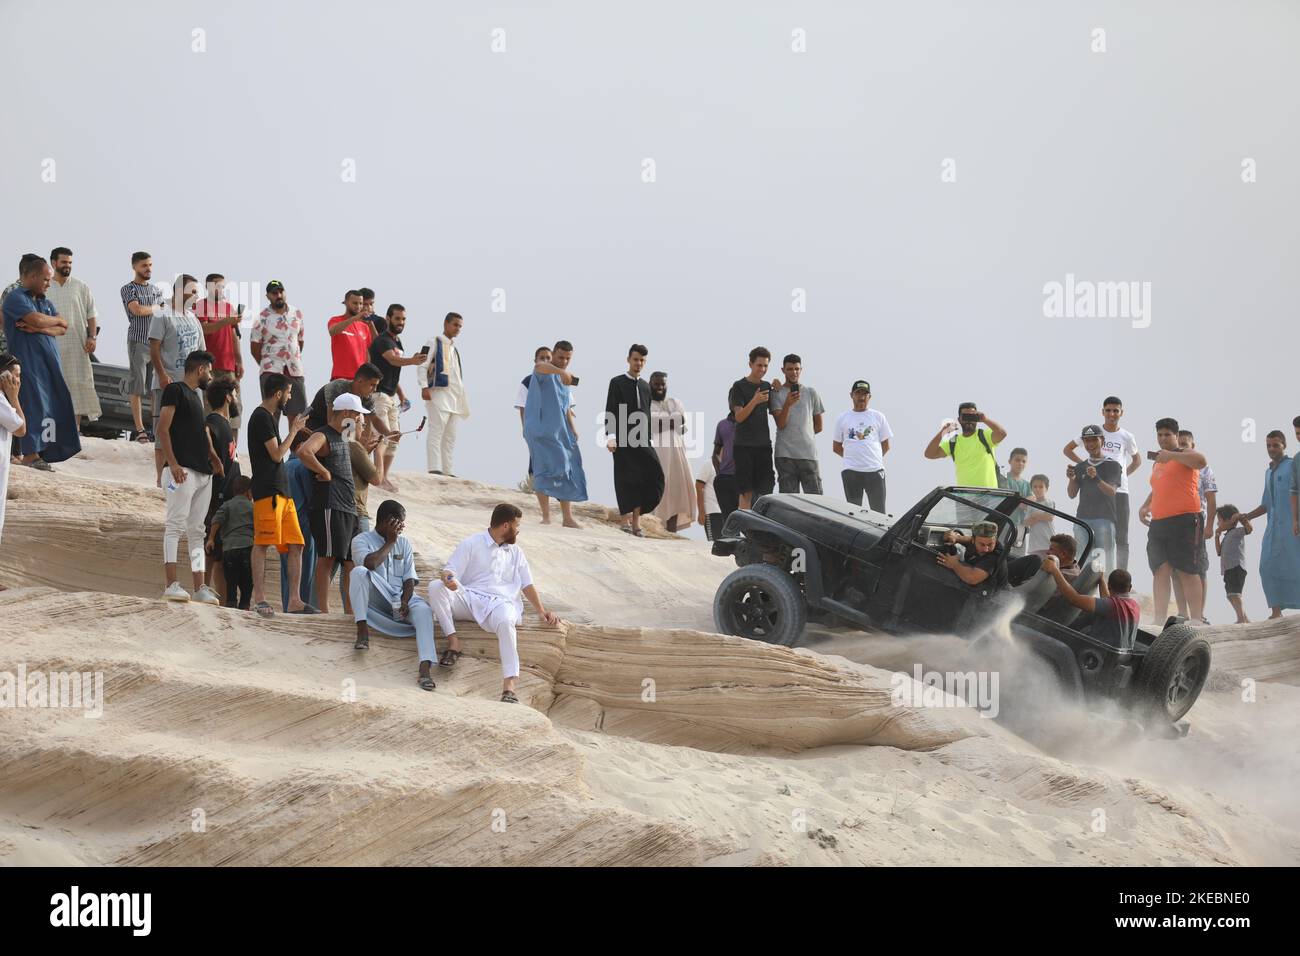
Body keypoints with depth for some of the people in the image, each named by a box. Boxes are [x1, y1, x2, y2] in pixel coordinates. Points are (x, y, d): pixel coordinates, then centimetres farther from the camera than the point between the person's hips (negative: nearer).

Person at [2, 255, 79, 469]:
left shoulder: (44, 301, 18)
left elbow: (62, 329, 7)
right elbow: (37, 319, -21)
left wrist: (38, 328, -11)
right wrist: (56, 320, 0)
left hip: (49, 361, 8)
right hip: (28, 361, -8)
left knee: (55, 403, 5)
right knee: (33, 403, -11)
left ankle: (45, 450, 11)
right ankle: (30, 454, -10)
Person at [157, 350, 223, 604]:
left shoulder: (196, 396, 24)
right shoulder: (175, 390, -2)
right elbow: (163, 429, -11)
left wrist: (215, 461, 16)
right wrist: (172, 464, -20)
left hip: (203, 472, 9)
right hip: (182, 470, -9)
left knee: (196, 531, 6)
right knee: (176, 526, -12)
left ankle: (200, 588, 4)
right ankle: (172, 585, -17)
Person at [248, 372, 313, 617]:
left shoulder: (270, 417, 22)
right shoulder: (261, 417, -7)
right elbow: (277, 454, -10)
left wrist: (293, 429, 20)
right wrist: (294, 430, -1)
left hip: (282, 490, 10)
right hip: (267, 490, -10)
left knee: (296, 546, 4)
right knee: (261, 543, -11)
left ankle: (294, 601, 5)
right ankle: (259, 599, -14)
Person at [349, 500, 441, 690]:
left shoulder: (404, 544, 14)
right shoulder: (362, 540, 1)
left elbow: (409, 579, 5)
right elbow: (370, 563, -22)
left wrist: (404, 601, -15)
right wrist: (390, 542, -8)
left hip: (401, 598, 3)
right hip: (376, 600, -3)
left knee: (423, 609, -30)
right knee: (358, 571, -30)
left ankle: (426, 668, -47)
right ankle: (362, 630, -26)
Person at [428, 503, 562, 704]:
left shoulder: (516, 552, 25)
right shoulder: (472, 544, 11)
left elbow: (527, 584, 23)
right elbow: (450, 570, 1)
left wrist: (542, 611, 10)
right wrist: (448, 578, -25)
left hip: (500, 603, 1)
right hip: (469, 597, -1)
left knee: (506, 621, -38)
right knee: (435, 587, -29)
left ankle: (509, 687, -48)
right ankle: (453, 642, -23)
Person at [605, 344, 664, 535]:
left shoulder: (645, 385, 17)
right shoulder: (617, 382, 0)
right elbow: (610, 412, -7)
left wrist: (648, 438, 14)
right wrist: (610, 436, -18)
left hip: (642, 440, 5)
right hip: (623, 440, -5)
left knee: (645, 478, -4)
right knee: (625, 479, -3)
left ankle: (636, 519, 0)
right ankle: (625, 520, 1)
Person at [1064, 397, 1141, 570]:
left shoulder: (1127, 437, 7)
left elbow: (1137, 460, 23)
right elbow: (1068, 449, 11)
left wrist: (1125, 473, 5)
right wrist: (1084, 464, -1)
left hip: (1119, 490, 1)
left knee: (1121, 538, 0)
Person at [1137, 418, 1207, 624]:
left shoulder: (1184, 456, 1)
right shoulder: (1157, 462, 25)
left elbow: (1201, 461, -22)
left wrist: (1171, 455, -21)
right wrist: (1145, 506, 21)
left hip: (1183, 520, -7)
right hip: (1158, 522, 7)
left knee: (1188, 571, -9)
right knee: (1161, 571, -1)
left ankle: (1196, 620, -8)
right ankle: (1159, 621, -5)